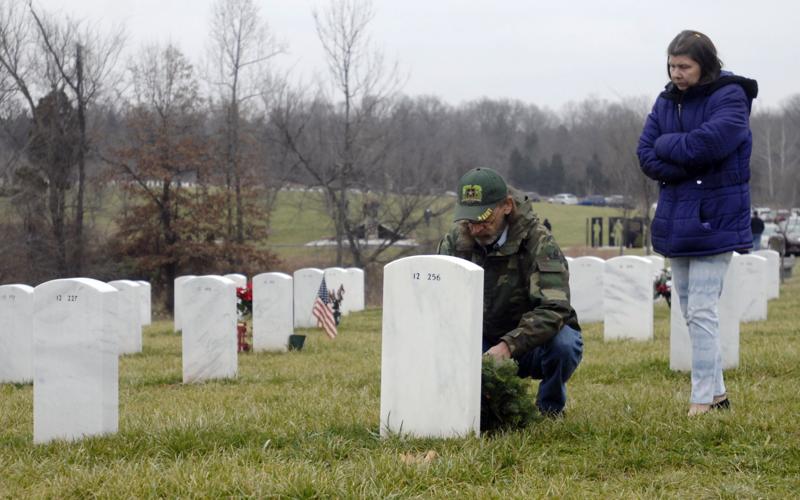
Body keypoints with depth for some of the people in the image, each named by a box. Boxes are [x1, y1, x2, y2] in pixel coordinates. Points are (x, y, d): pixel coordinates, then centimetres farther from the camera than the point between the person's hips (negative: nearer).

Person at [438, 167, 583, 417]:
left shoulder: (538, 242, -23)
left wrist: (509, 345, -48)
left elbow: (554, 309, -35)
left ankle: (550, 411, -5)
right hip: (485, 344, 4)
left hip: (534, 342, -4)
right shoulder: (454, 243, -8)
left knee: (563, 344, -37)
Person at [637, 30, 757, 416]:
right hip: (676, 220, 7)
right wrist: (689, 169, -14)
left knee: (701, 310, -11)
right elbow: (646, 155, 1)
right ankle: (717, 393, 18)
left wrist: (666, 145, -7)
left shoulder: (730, 97, -8)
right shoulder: (667, 101, 10)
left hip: (714, 221, -7)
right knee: (691, 311, 10)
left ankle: (703, 400, -8)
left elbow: (707, 143, -23)